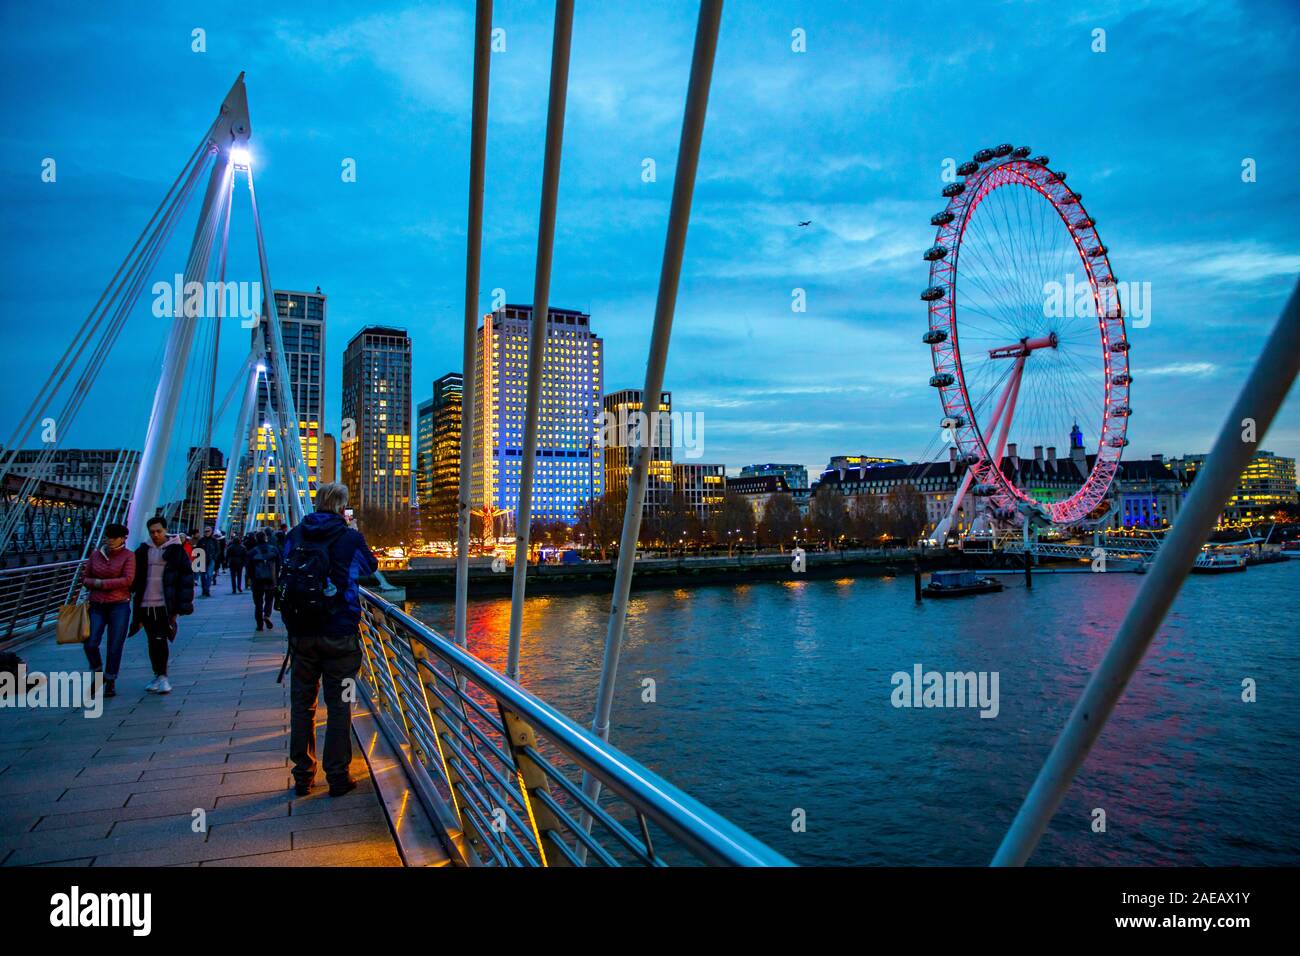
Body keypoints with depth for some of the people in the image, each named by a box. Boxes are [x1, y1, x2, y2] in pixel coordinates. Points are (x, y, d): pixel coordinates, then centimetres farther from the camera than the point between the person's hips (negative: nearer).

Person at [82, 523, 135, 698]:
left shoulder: (128, 556, -4)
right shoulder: (95, 554, 8)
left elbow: (128, 580, -14)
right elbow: (85, 577, 14)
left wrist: (102, 583, -12)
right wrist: (94, 584, -7)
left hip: (119, 606, -3)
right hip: (97, 606, 3)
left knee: (115, 647, 1)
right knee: (90, 644, -7)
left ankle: (111, 682, 18)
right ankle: (98, 673, 20)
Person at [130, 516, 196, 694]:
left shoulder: (177, 550, -3)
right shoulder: (143, 551, 9)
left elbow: (186, 577, -4)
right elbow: (136, 577, 15)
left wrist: (183, 604, -9)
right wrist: (136, 603, 8)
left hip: (165, 604, -4)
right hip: (146, 604, 4)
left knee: (160, 640, -7)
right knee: (153, 641, 11)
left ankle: (161, 676, 1)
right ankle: (159, 676, 20)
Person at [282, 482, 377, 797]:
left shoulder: (294, 535, 2)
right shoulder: (351, 537, -8)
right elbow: (370, 566, 12)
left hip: (301, 633, 3)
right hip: (339, 635, -3)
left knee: (302, 703, 13)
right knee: (339, 705, 6)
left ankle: (303, 776, 22)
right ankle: (337, 777, 12)